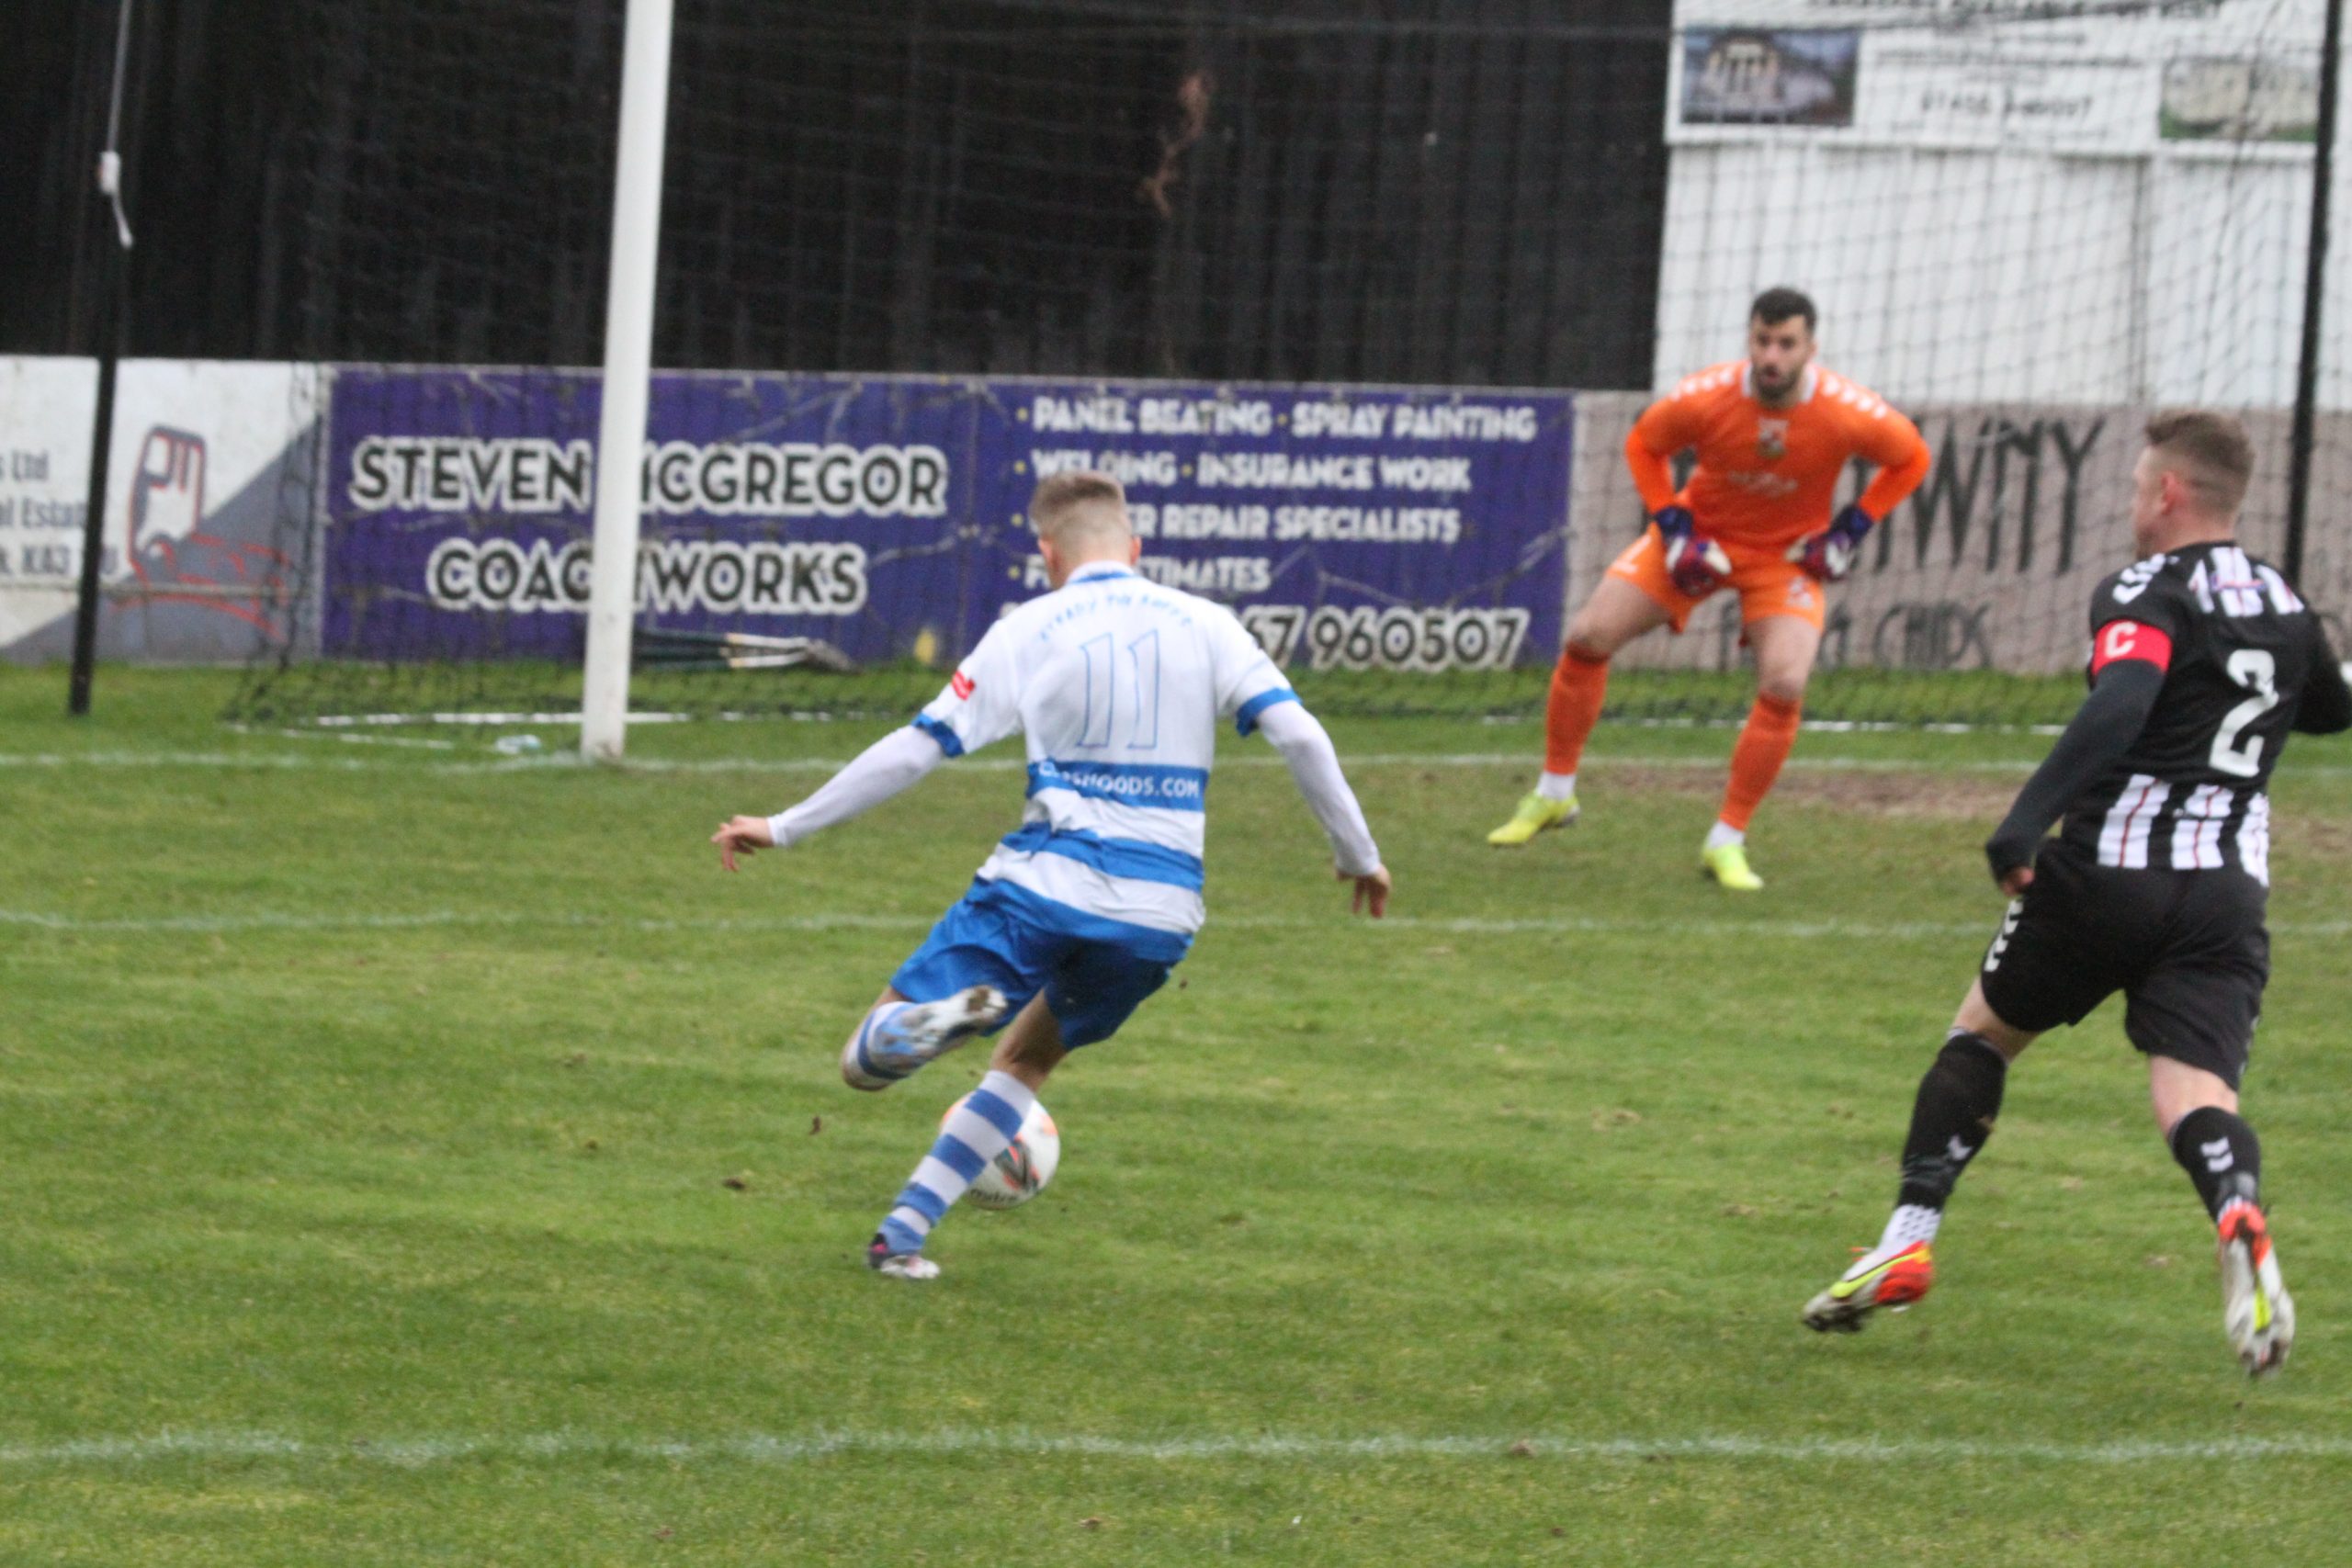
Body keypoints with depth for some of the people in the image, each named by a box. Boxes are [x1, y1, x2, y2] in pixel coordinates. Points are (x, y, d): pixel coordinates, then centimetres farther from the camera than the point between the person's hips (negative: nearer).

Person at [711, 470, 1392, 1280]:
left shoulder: (1028, 632, 2)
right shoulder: (1206, 626, 7)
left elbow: (914, 749, -1)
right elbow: (1299, 735, -2)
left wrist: (785, 827, 7)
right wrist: (1358, 855, 11)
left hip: (1041, 886, -3)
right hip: (1161, 915, 3)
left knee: (866, 1060, 0)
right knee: (1026, 1060, 28)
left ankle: (939, 1019, -35)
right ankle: (904, 1232, 17)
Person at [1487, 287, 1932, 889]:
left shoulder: (1850, 415, -26)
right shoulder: (1706, 399, -24)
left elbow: (1911, 459, -5)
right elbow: (1643, 444, -3)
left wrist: (1849, 531, -11)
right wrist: (1673, 527, -12)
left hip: (1787, 556, -1)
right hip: (1702, 538, 1)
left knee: (1784, 687, -23)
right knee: (1587, 637, -8)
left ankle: (1727, 842, -6)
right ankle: (1553, 794, 12)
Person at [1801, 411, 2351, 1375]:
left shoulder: (2147, 594, -3)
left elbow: (2120, 705, -24)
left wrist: (2029, 819, -32)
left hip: (2108, 871, -4)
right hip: (2230, 889, 4)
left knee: (1982, 1033, 18)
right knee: (2194, 1092, -9)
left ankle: (1907, 1242, 15)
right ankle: (2239, 1217, -43)